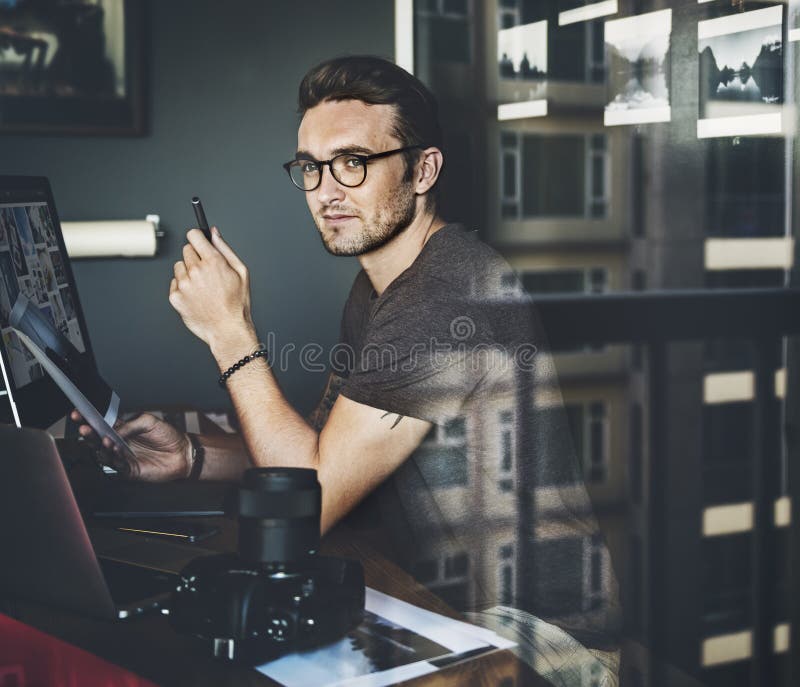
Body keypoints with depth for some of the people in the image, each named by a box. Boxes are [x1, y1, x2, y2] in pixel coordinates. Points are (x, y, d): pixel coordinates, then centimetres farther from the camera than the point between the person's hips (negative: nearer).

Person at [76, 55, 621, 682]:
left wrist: (229, 330, -17)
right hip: (440, 610, 9)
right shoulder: (376, 289, 9)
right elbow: (318, 449, 13)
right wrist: (193, 456, -3)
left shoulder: (448, 296, -25)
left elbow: (315, 497, -21)